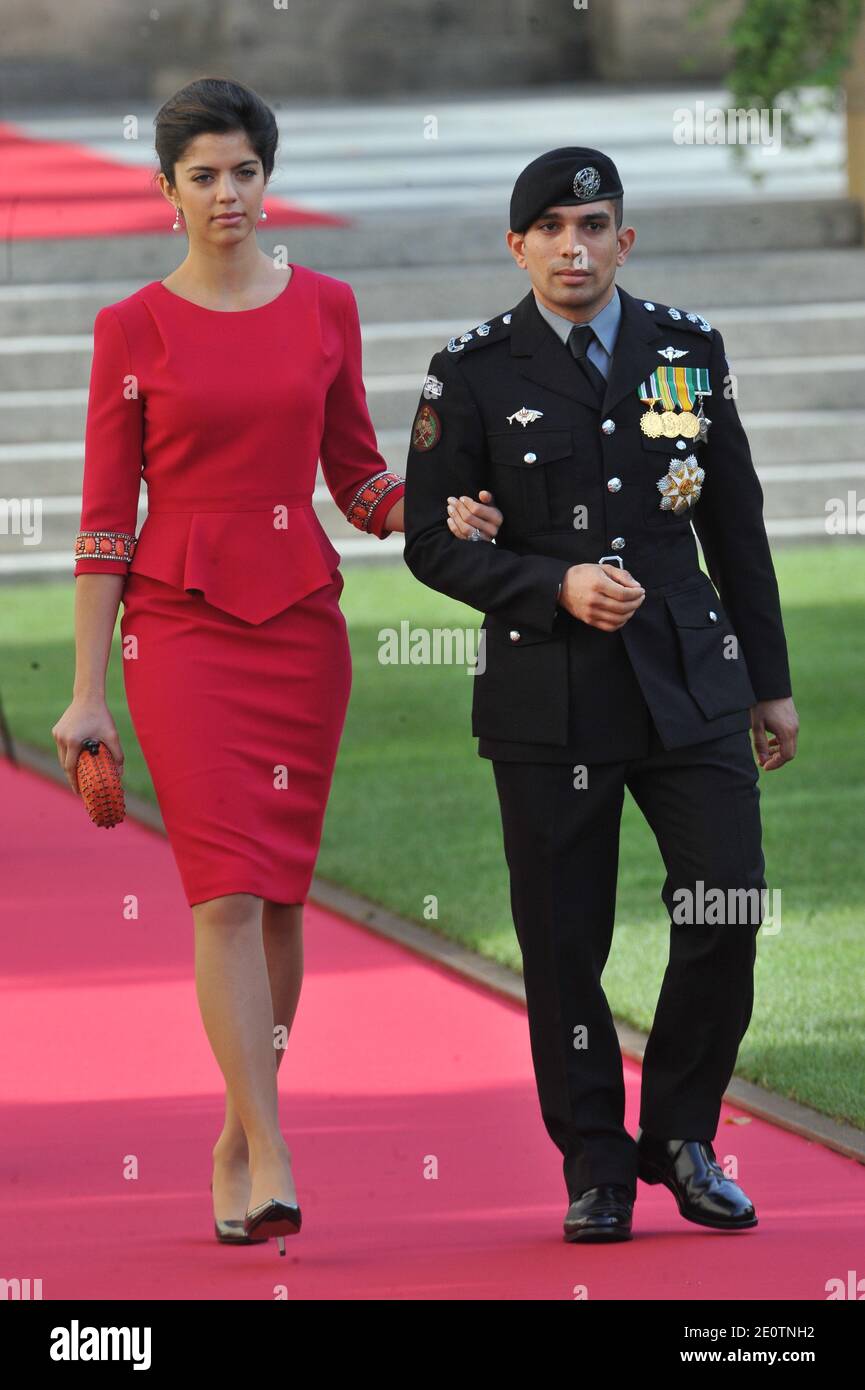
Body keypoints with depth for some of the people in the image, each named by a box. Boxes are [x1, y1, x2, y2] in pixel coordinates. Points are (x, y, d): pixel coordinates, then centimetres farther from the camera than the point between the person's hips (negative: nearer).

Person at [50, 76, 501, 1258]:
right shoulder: (135, 328, 0)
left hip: (301, 616, 3)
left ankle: (237, 1140, 20)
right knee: (227, 887, -13)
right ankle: (271, 1165, -16)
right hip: (181, 619, -3)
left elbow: (358, 478, 14)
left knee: (281, 895, 5)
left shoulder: (325, 309, 7)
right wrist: (88, 691, -3)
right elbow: (105, 516, 0)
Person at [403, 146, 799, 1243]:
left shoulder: (687, 349, 7)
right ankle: (595, 1169, 14)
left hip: (689, 682, 2)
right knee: (564, 944, 0)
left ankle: (679, 1134, 13)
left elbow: (737, 526, 13)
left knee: (728, 914, -7)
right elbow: (433, 542, -1)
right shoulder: (474, 372, 0)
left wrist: (770, 684, 12)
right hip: (548, 698, -2)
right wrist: (555, 588, -15)